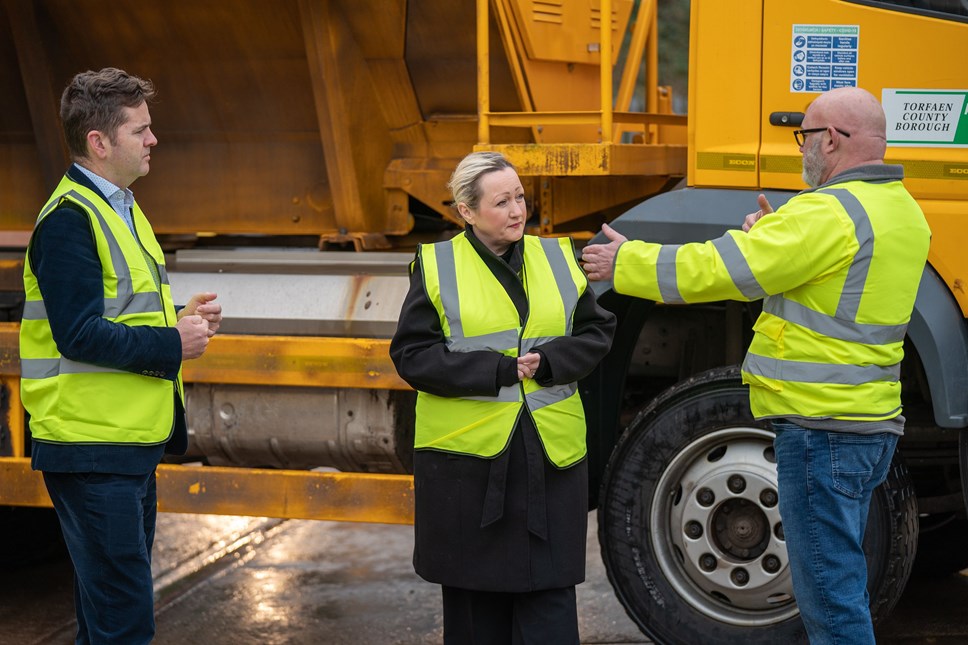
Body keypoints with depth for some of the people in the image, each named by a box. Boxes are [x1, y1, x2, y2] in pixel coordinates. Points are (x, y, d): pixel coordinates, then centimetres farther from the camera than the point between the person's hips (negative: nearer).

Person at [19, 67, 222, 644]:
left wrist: (183, 316, 8)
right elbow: (80, 335, -23)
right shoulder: (70, 219, -15)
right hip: (93, 448, -10)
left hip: (133, 444, 10)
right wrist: (173, 344, -15)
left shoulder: (120, 209, 16)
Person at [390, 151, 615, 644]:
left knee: (549, 588, 1)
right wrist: (496, 370, -14)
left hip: (550, 453, 2)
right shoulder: (437, 266, -1)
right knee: (474, 592, 7)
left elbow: (596, 331, 10)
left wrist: (548, 361, -9)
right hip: (466, 454, -2)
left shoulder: (557, 257, 9)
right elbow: (411, 354, -6)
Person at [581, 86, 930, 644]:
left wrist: (627, 263, -6)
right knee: (839, 580, 19)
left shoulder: (828, 214, -18)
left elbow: (717, 270, -17)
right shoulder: (904, 210, 13)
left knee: (830, 591, -4)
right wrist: (773, 235, 13)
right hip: (873, 423, 10)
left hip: (823, 427, -10)